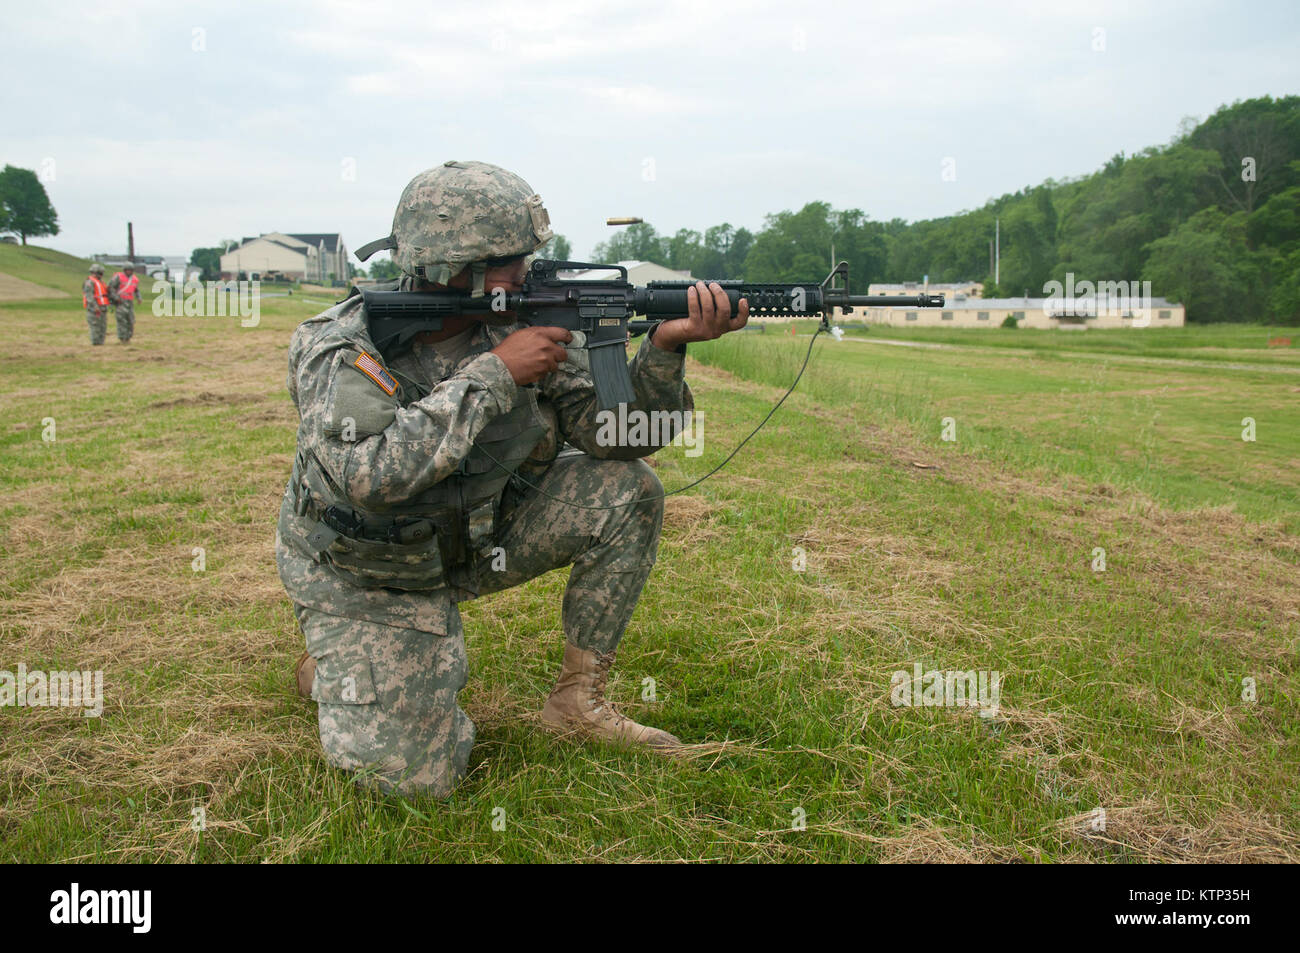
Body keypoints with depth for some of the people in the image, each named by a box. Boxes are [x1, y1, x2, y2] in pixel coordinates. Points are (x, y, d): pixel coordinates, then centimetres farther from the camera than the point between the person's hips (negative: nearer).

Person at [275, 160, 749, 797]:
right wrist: (494, 373, -36)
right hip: (366, 574, -4)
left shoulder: (523, 322, -11)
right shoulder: (341, 349, -25)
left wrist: (666, 347, -30)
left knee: (627, 491, -14)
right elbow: (372, 474, -42)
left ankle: (579, 698, 0)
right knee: (415, 772, -15)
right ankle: (334, 666, 18)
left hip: (477, 538, 5)